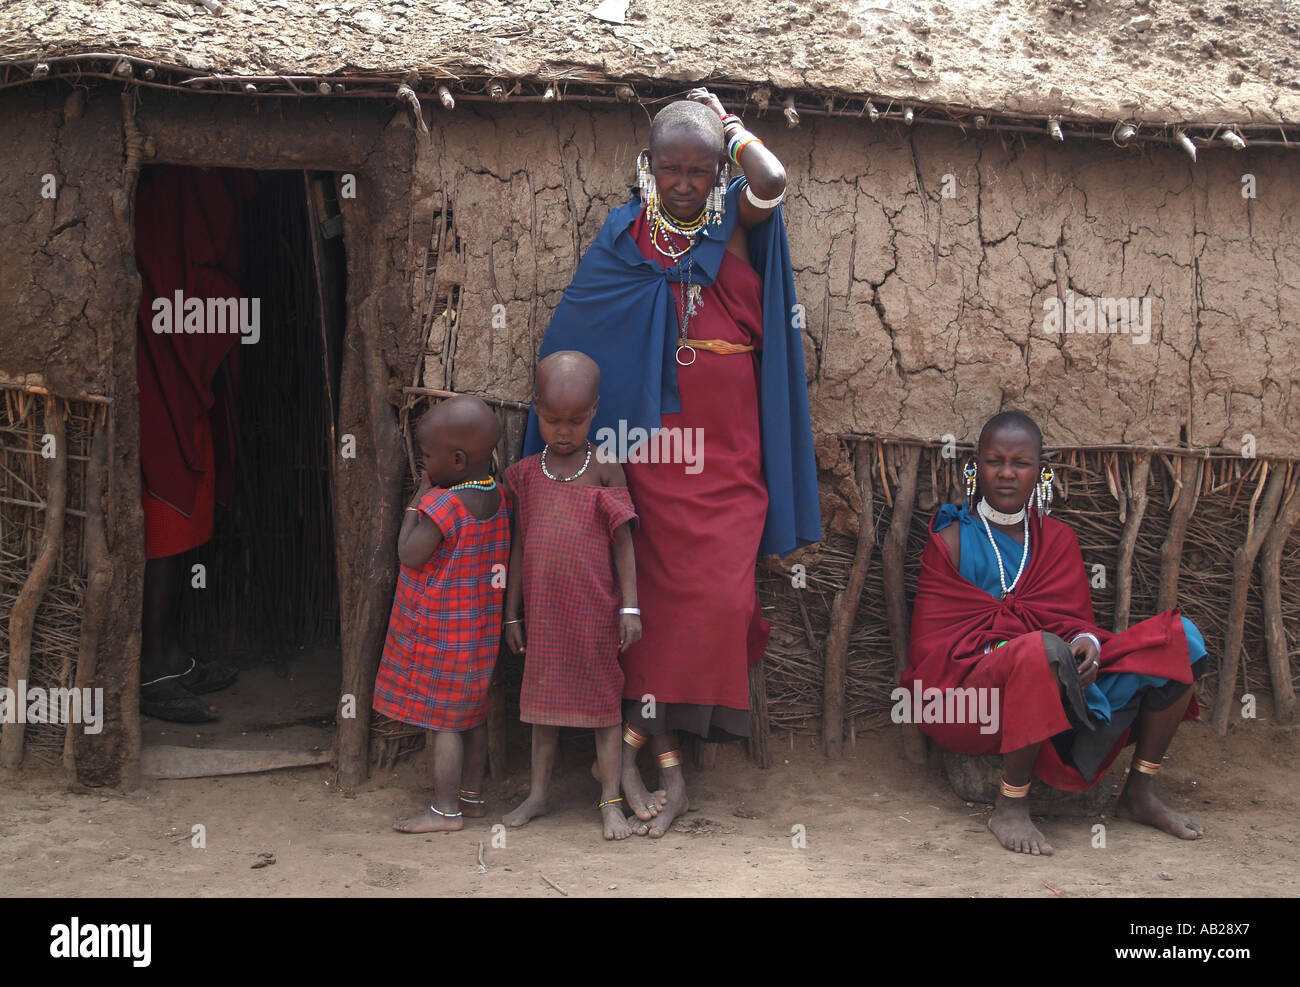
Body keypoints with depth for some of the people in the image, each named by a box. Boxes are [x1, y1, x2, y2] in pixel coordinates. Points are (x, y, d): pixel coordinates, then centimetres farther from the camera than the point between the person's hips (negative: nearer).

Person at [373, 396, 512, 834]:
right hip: (480, 629, 8)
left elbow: (409, 555, -16)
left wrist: (416, 498, -8)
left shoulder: (441, 503, -22)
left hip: (440, 633, -8)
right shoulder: (500, 497, 1)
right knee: (472, 713, 17)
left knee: (443, 719, 0)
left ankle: (444, 809, 6)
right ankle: (472, 795, 27)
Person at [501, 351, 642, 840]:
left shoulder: (605, 470, -3)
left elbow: (622, 542, -2)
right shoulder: (526, 474, 4)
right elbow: (519, 546, 9)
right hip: (543, 611, 3)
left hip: (595, 610, -3)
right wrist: (512, 614, 9)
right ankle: (538, 794, 27)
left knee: (602, 699, 5)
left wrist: (629, 606, -6)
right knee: (544, 698, 13)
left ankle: (610, 802, 13)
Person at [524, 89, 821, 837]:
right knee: (662, 591, 0)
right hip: (655, 439, 0)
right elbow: (577, 333, 5)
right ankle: (668, 760, 7)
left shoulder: (738, 222, 4)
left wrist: (726, 122, -3)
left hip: (729, 446, 1)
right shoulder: (626, 237, 5)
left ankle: (643, 732, 9)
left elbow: (772, 181, -19)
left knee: (718, 595, -5)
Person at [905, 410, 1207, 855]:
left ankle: (1140, 794, 1)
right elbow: (933, 647, -6)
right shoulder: (953, 541, -1)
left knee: (1180, 638, -6)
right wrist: (1015, 649, -20)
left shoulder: (1059, 539, 15)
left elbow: (1075, 618, 11)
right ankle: (1009, 808, -23)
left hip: (1056, 698, 6)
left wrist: (1087, 642, -15)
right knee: (1045, 649, -40)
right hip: (973, 694, -6)